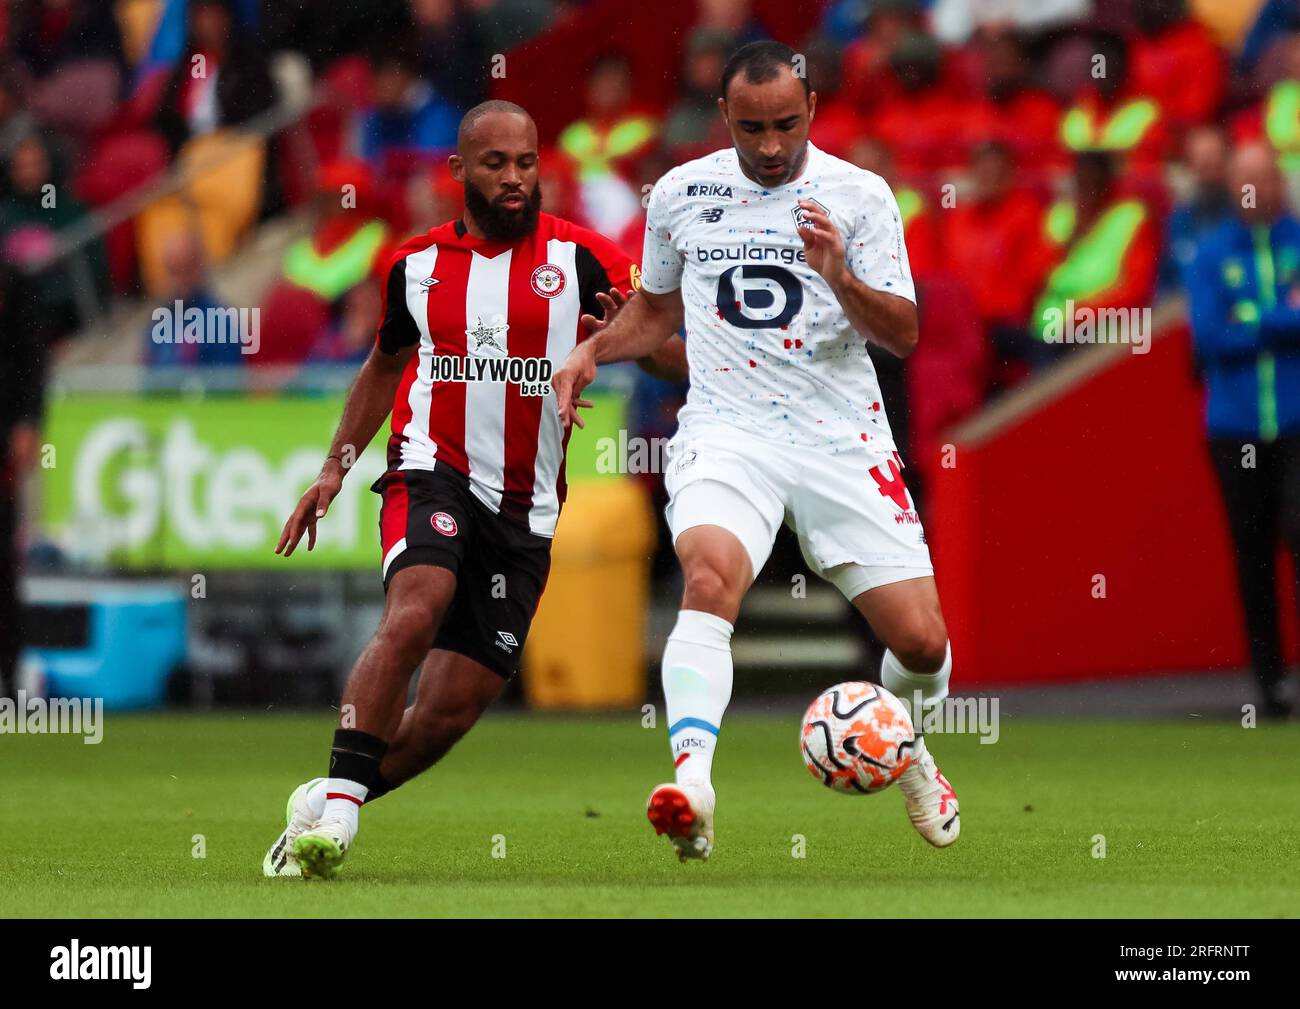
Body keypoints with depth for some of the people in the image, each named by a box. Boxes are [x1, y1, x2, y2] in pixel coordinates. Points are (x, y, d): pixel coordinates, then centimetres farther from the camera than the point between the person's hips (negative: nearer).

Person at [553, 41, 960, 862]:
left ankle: (907, 754, 32)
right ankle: (693, 786, -45)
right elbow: (658, 309, 25)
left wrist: (840, 278, -24)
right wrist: (593, 351, 7)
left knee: (921, 641, -3)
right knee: (710, 575, -32)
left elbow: (904, 335, -6)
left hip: (841, 442, 0)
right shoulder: (682, 194, 7)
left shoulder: (859, 195, 0)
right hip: (727, 433, 0)